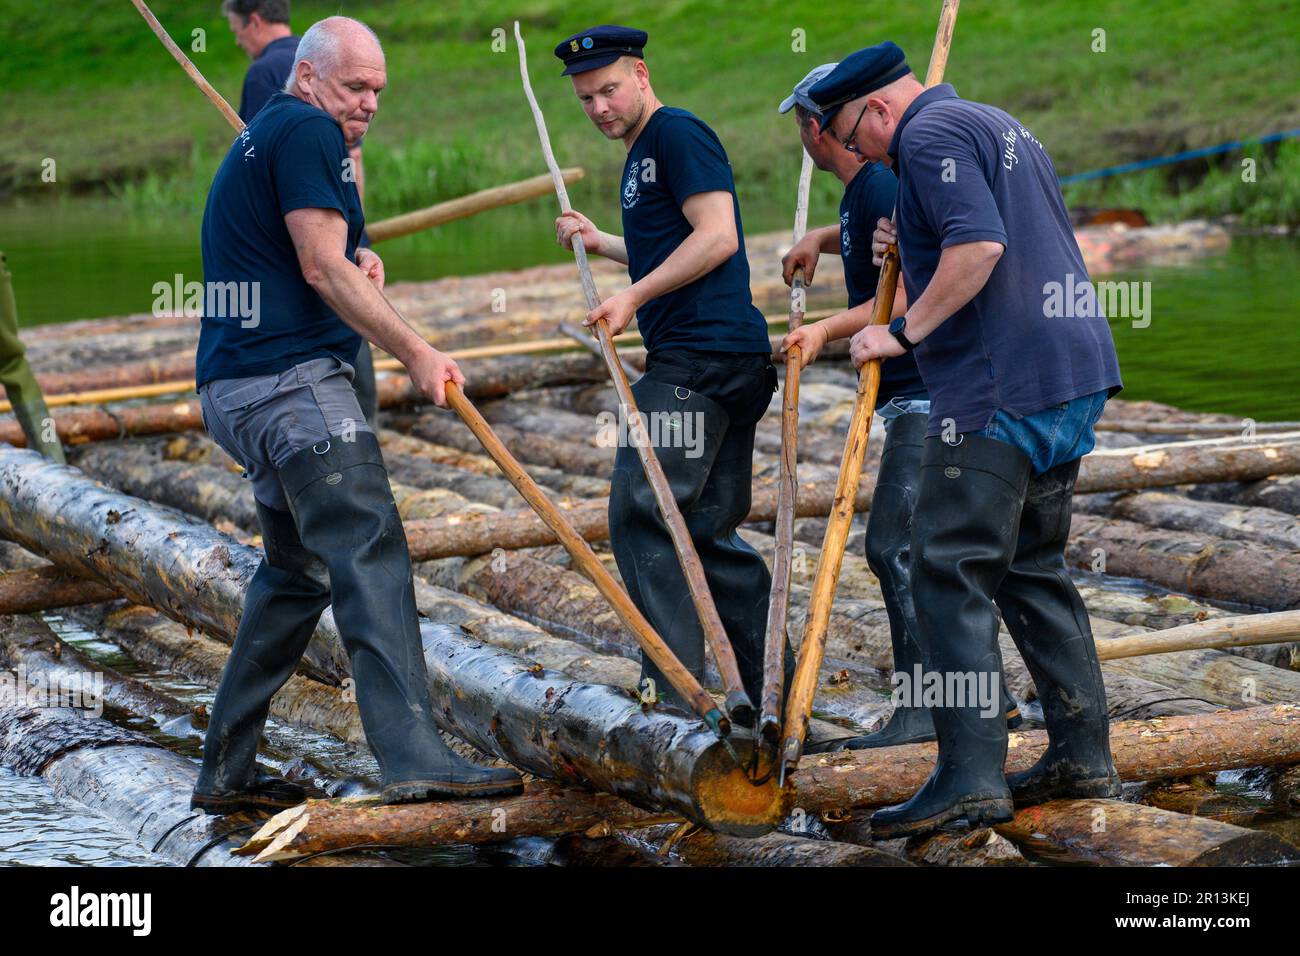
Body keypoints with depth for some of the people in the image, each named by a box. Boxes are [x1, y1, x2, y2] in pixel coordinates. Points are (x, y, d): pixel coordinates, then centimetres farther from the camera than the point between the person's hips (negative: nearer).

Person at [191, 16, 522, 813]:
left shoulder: (262, 136, 24)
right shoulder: (309, 132, -8)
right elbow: (322, 270, -15)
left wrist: (353, 258, 13)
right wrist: (416, 353, -12)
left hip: (237, 385, 11)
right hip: (293, 381, -11)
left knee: (295, 570, 16)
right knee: (369, 555, -16)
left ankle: (227, 770, 18)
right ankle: (414, 756, -25)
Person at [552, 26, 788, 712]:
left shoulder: (677, 134, -7)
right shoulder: (642, 153, 23)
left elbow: (717, 237, -17)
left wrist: (633, 297, -18)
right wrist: (600, 243, 23)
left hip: (699, 359, -11)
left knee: (641, 515, -11)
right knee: (709, 532, 11)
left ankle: (672, 699, -12)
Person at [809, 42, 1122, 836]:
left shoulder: (930, 137, -7)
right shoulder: (1002, 127, 23)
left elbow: (981, 244, -22)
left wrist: (905, 331, -14)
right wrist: (919, 253, 20)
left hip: (1001, 386, -10)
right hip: (1074, 376, 10)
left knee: (952, 570, -9)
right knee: (1035, 567, 16)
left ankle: (971, 776, -13)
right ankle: (1084, 755, 17)